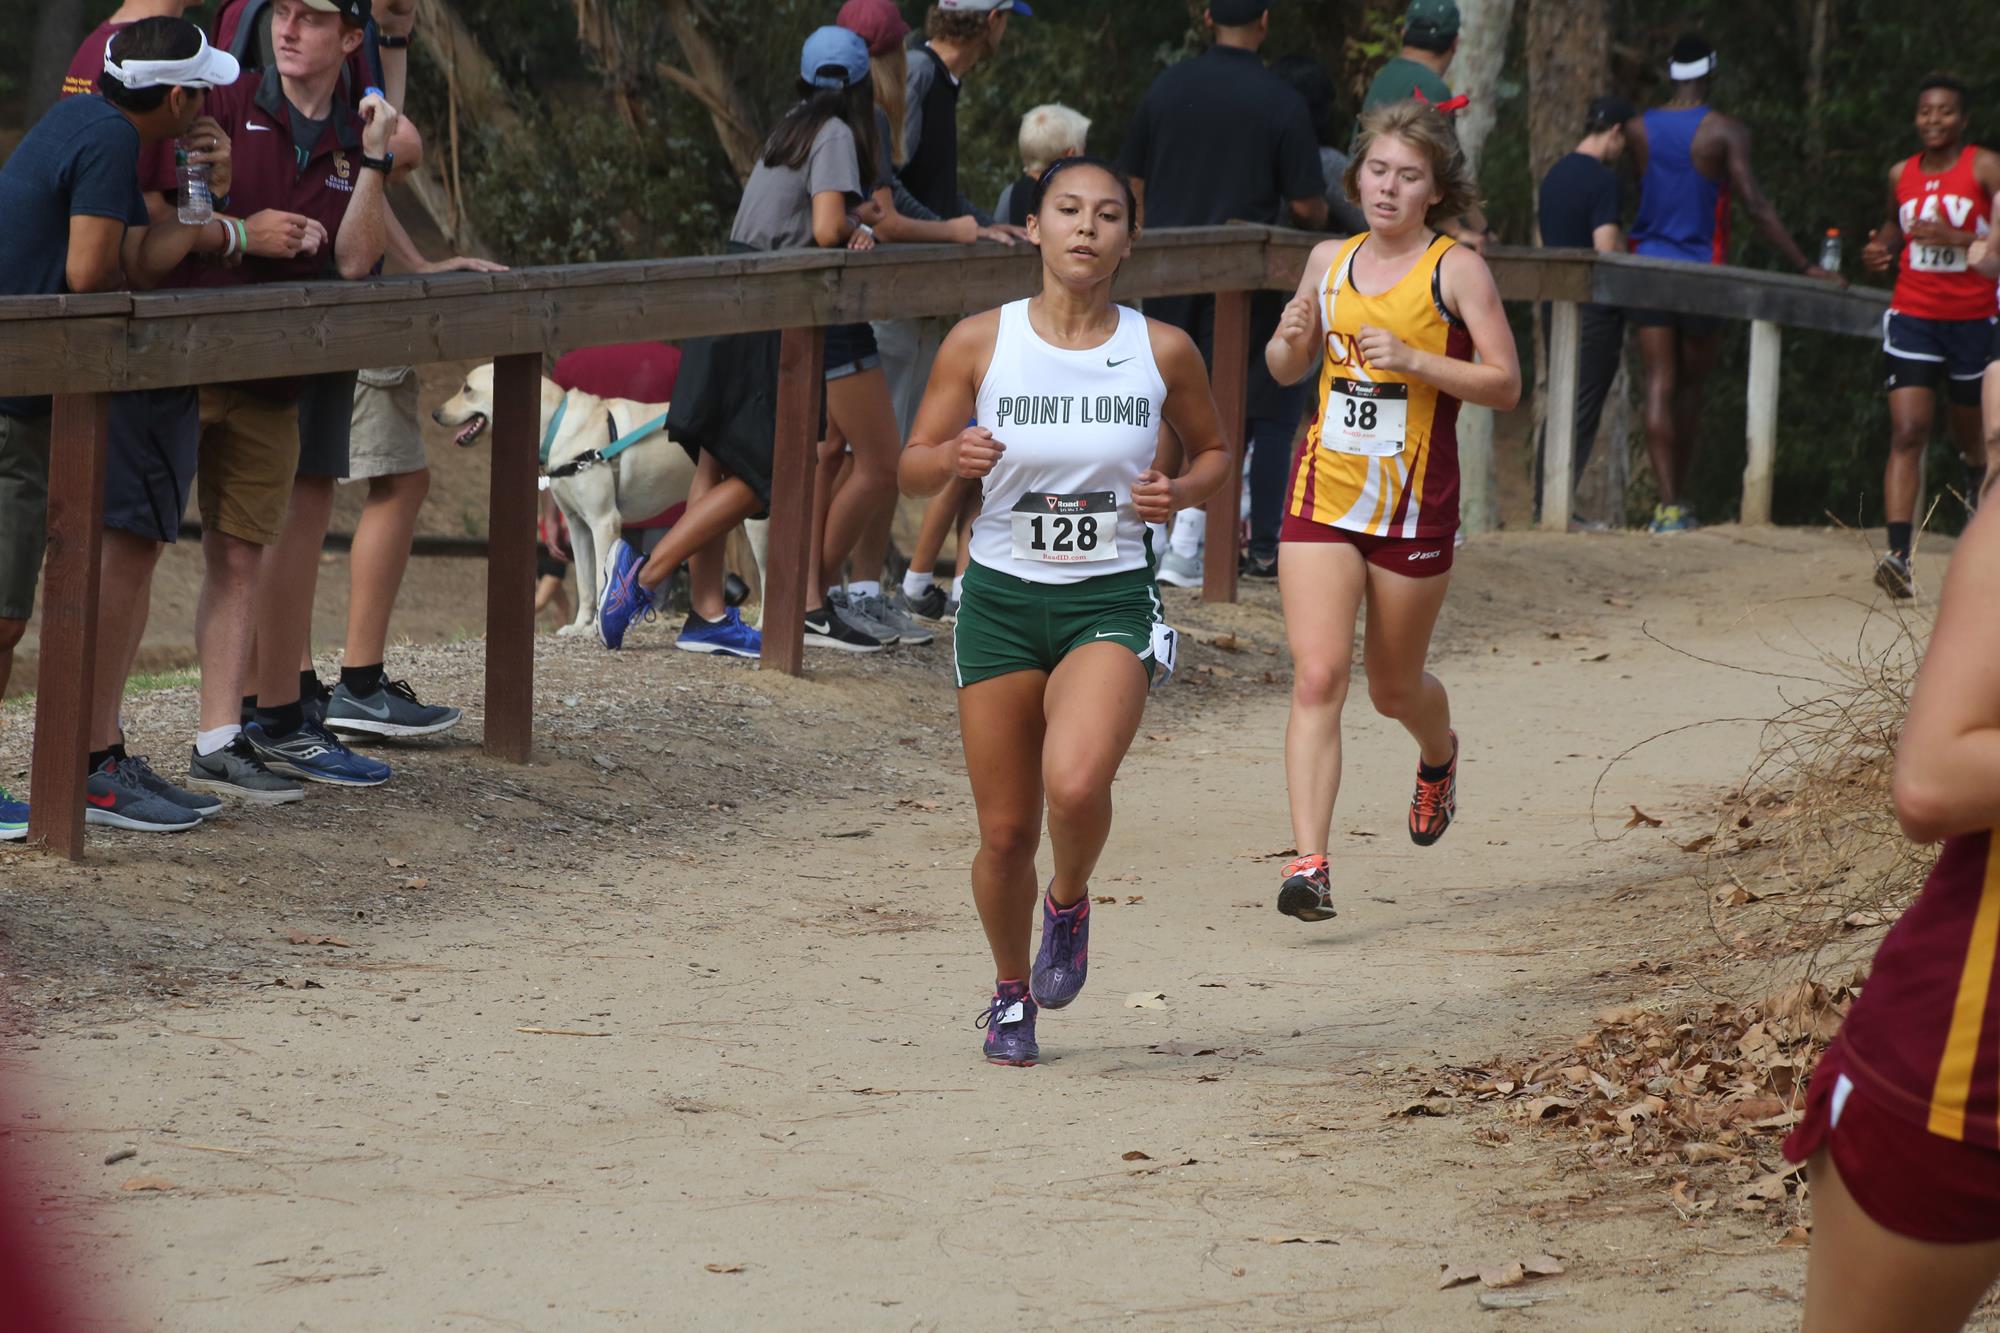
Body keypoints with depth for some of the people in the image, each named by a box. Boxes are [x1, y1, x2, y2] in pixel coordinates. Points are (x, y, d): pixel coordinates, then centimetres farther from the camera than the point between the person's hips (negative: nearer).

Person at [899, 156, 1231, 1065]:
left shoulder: (1162, 351, -2)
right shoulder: (980, 343, -3)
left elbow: (1213, 449, 15)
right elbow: (912, 468, 4)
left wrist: (1182, 493, -7)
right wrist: (953, 458, -18)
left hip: (1109, 603, -1)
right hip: (1001, 600, 1)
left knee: (1076, 784, -27)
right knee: (1005, 832, 4)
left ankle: (1069, 904, 7)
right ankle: (1011, 993, 31)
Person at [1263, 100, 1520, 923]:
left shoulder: (1455, 270, -5)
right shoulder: (1329, 261, 8)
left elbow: (1505, 385, -8)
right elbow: (1289, 372, 20)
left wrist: (1412, 360, -20)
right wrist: (1290, 340, -3)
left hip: (1414, 502, -2)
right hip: (1324, 493, 2)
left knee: (1393, 686, 13)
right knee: (1318, 675, -13)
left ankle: (1439, 759, 50)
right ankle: (1310, 865, -17)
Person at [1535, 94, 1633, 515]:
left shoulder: (1555, 174, 12)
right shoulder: (1602, 180, -14)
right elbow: (1606, 247, -22)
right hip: (1594, 307, -8)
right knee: (1582, 412, -4)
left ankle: (1545, 507, 12)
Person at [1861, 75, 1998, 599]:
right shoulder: (1902, 175, 6)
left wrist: (1954, 238, -27)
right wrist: (1882, 246, 4)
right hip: (1912, 316, 2)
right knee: (1908, 432, -14)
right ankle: (1899, 553, -23)